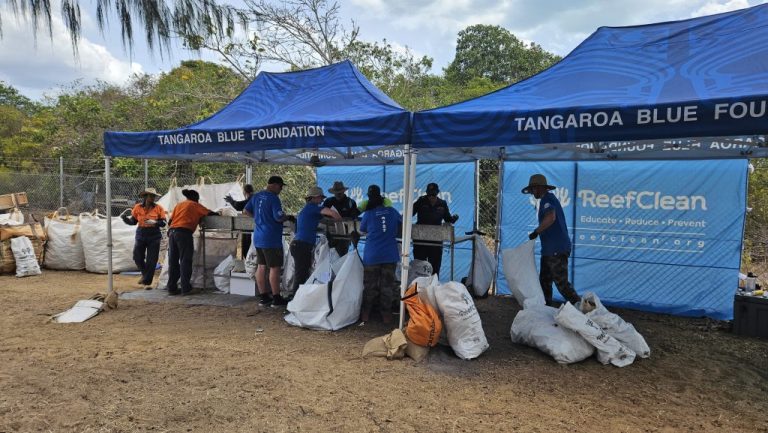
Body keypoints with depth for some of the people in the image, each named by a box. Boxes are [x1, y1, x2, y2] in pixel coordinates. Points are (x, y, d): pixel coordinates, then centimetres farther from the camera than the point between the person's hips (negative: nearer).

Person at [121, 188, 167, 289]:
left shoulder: (158, 208, -5)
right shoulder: (138, 207, 0)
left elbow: (163, 222, -6)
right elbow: (133, 221, 7)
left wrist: (155, 222, -25)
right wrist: (125, 218, -11)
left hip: (154, 236, -2)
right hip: (141, 236, 2)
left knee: (151, 260, 0)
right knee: (137, 257, 5)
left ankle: (147, 282, 12)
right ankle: (145, 274, 34)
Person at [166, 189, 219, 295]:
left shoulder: (179, 205, 24)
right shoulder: (195, 205, 9)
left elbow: (170, 222, 16)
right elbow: (209, 213, 3)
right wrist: (218, 214, 21)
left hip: (172, 232, 6)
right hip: (184, 232, -6)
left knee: (173, 261, 9)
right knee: (185, 261, -1)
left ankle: (172, 288, 12)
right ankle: (186, 289, -1)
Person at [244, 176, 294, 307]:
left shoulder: (256, 197, 9)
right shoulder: (273, 198, -16)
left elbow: (246, 211, 15)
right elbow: (279, 217, -21)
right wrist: (289, 217, -3)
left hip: (258, 238, 8)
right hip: (271, 239, -8)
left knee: (261, 266, 12)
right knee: (275, 268, -2)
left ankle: (263, 297, 19)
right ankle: (276, 298, 4)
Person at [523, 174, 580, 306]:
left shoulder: (547, 198, -11)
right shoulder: (549, 199, 20)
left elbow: (551, 218, -29)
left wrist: (536, 232, -21)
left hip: (556, 249, -11)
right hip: (549, 250, 11)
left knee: (561, 282, -8)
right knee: (544, 280, 14)